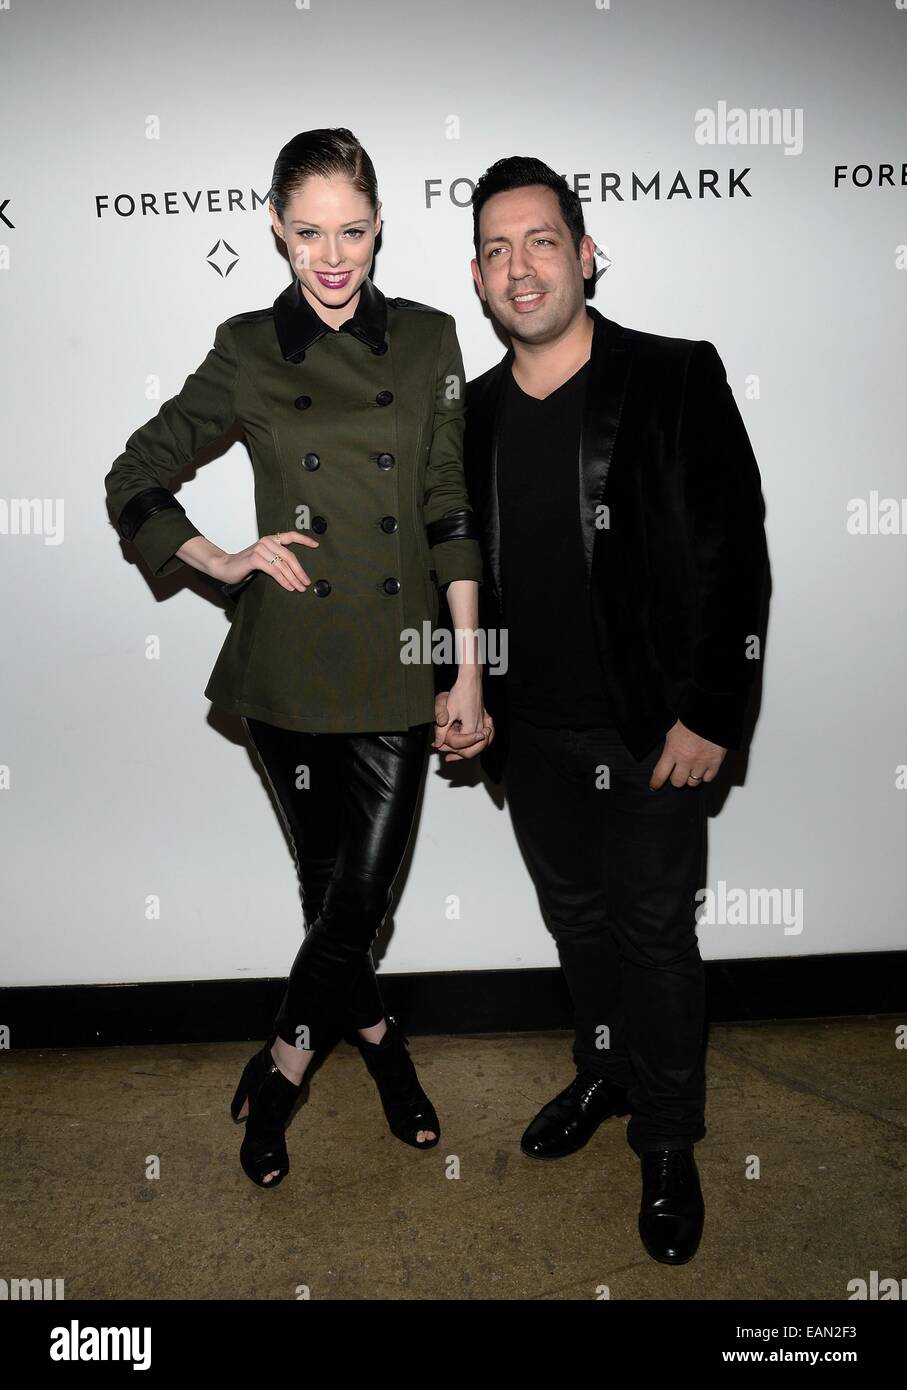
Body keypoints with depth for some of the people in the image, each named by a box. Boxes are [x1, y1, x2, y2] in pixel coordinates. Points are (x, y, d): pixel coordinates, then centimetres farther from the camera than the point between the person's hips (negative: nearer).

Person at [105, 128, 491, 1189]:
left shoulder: (428, 342, 2)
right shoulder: (248, 352, 0)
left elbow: (452, 514, 3)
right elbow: (133, 481, 9)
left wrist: (470, 670, -1)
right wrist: (224, 563, -5)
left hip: (397, 668, 1)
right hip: (290, 667, 0)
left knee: (362, 895, 2)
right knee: (331, 890, 10)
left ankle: (277, 1075, 28)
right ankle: (378, 1036, 40)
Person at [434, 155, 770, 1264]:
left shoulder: (676, 381, -10)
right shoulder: (473, 413, 4)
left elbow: (735, 554, -11)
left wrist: (710, 716, -14)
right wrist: (458, 693, 2)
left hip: (650, 736, -4)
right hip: (528, 737, 5)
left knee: (656, 936, 9)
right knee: (577, 920, 20)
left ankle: (668, 1144, 29)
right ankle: (604, 1073, 45)